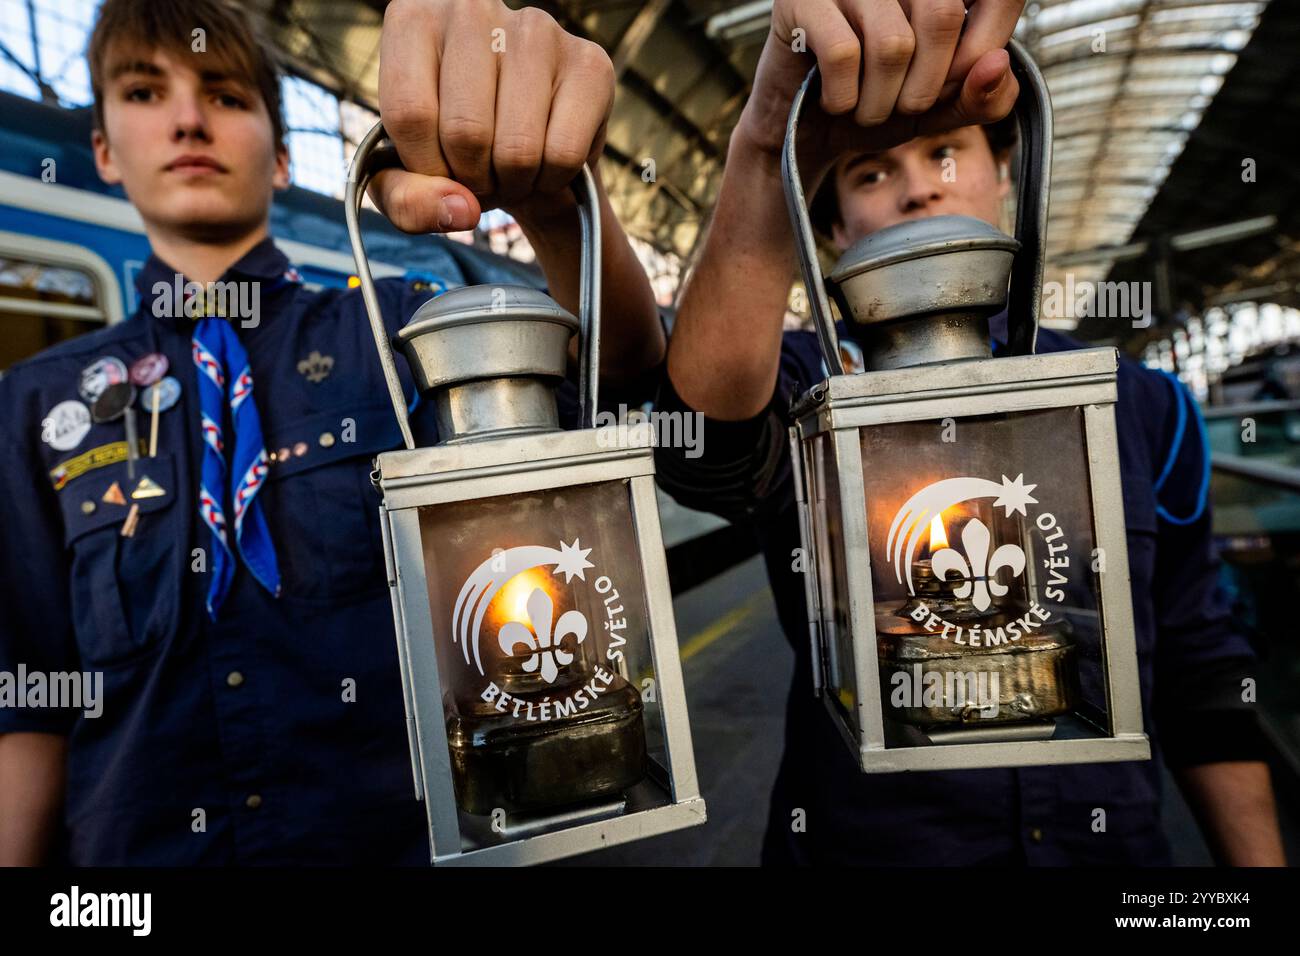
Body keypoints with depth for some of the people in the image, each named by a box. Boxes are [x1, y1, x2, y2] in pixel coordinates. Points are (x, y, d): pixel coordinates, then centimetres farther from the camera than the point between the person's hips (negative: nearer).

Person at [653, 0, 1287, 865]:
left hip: (1114, 840, 4)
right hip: (860, 839, -2)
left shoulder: (1141, 406, 0)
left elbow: (1198, 674, 5)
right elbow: (706, 440, -35)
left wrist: (1258, 855, 2)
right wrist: (768, 155, -48)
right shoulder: (805, 380, -11)